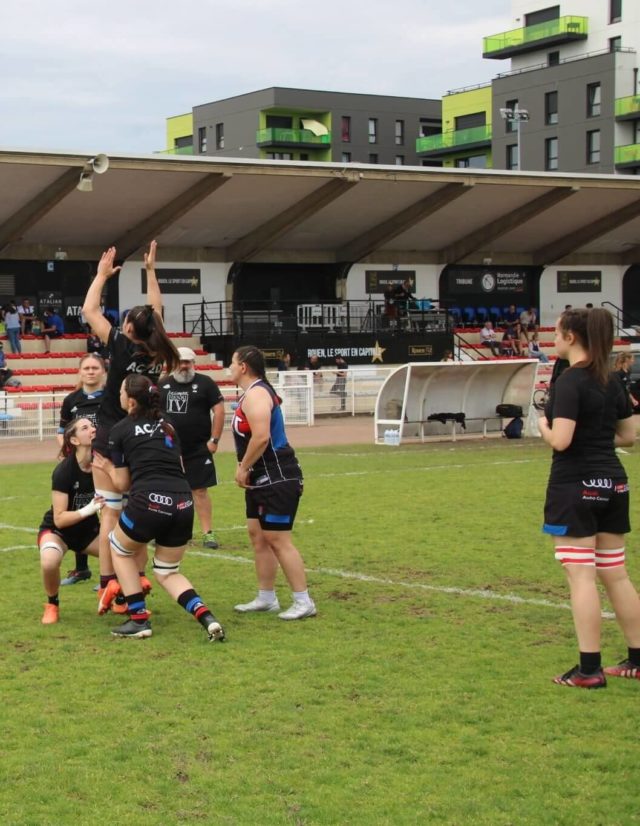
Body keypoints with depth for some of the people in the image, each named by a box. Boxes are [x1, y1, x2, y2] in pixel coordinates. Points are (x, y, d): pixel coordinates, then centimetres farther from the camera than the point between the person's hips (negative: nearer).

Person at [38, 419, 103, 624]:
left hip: (89, 530, 4)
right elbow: (59, 519, -28)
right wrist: (88, 509, -41)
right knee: (49, 563, -36)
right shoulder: (64, 471, -27)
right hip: (57, 530, -4)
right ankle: (52, 605, -5)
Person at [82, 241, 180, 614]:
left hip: (112, 440, -5)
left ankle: (109, 581, -9)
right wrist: (151, 270, 23)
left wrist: (103, 275, 7)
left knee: (111, 513, -4)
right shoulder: (157, 351, 0)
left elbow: (89, 310, -5)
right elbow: (157, 312, 16)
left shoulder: (122, 346, -13)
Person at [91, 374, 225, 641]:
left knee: (120, 549, 26)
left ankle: (139, 620, 18)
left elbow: (122, 484, 13)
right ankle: (207, 618, -1)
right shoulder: (167, 426, 22)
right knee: (167, 572, 23)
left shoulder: (120, 430, 8)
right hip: (183, 504, 5)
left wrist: (108, 468, 32)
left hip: (148, 501, -5)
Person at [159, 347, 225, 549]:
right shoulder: (163, 385, 9)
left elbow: (218, 410, -6)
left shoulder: (205, 383, -3)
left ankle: (207, 533, 2)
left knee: (200, 491, -3)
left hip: (198, 450, -4)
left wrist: (214, 440, -11)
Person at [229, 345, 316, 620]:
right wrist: (246, 468, 11)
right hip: (262, 478, 11)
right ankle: (266, 598, 21)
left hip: (277, 478, -11)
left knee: (277, 538, -9)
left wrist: (243, 468, -17)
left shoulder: (256, 394, -17)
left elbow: (261, 436, -28)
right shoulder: (252, 392, 17)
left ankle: (303, 602, -4)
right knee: (257, 534, 14)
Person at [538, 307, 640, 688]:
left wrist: (544, 426, -2)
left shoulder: (569, 382, -15)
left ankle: (589, 669, -2)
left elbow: (560, 441, -22)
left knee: (582, 577, -4)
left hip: (576, 486, -8)